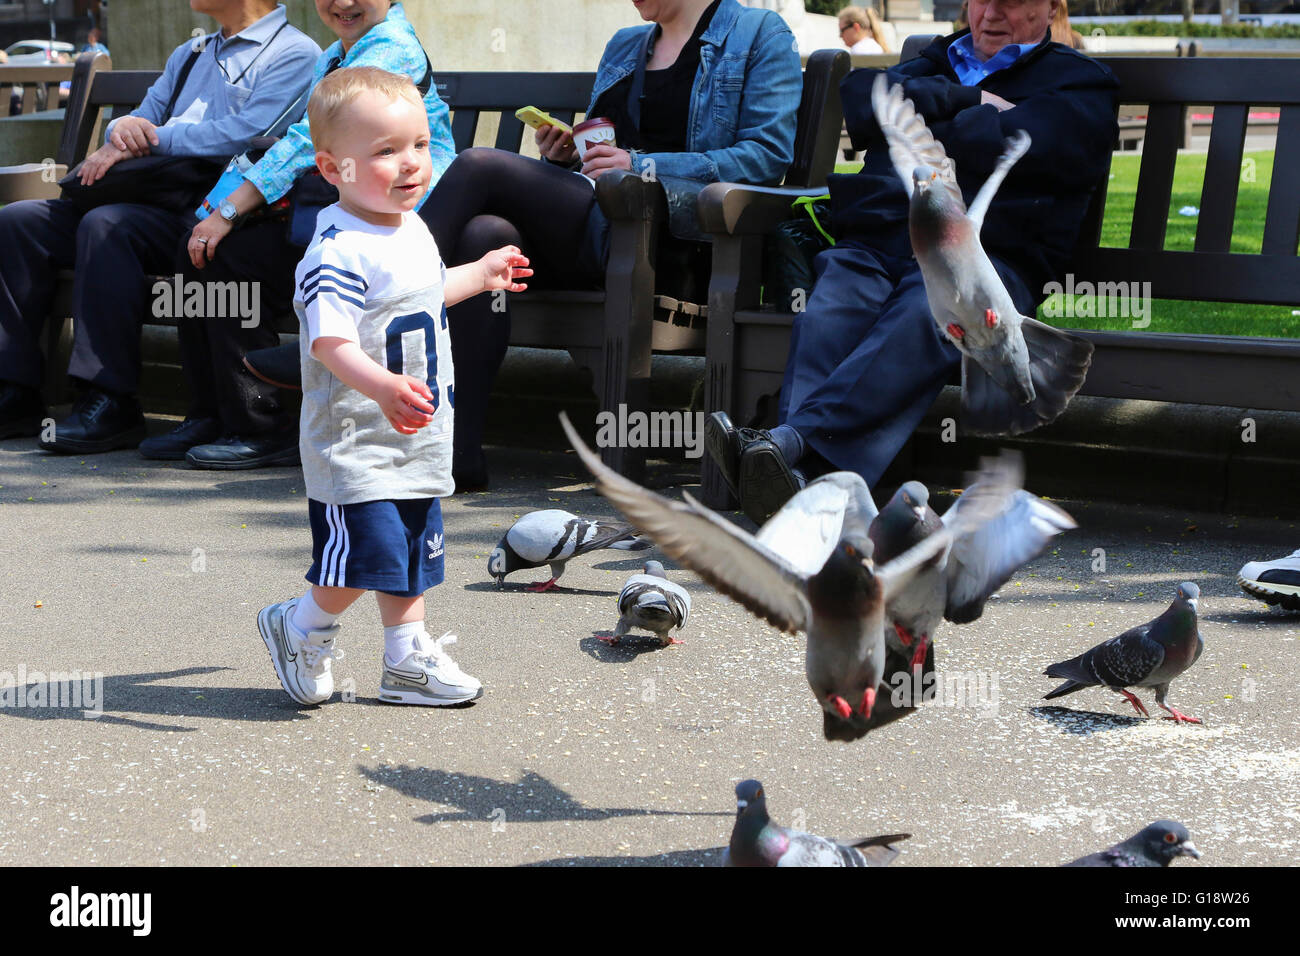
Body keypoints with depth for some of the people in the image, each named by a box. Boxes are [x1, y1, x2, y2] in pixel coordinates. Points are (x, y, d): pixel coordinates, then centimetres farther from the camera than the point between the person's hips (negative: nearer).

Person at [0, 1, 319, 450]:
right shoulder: (188, 55, 28)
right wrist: (123, 127, -1)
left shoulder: (294, 54, 1)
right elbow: (145, 117, 25)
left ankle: (111, 404, -30)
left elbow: (245, 134, -14)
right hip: (158, 200, 8)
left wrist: (149, 138, -12)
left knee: (106, 225, -33)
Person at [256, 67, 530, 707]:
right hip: (356, 442, -9)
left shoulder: (413, 231, 8)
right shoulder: (338, 253, -22)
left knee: (412, 558, 16)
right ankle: (299, 629, 18)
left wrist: (480, 275, 39)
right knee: (365, 557, -9)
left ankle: (408, 661, 29)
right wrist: (381, 388, -48)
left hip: (418, 439, 9)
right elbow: (331, 341, -32)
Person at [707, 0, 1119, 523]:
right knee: (826, 318, -30)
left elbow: (1006, 145, -4)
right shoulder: (939, 62, 34)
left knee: (924, 319, -37)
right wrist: (967, 100, 6)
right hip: (876, 244, 4)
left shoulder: (1079, 83, 17)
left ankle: (791, 440, -55)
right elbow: (861, 98, 12)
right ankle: (799, 473, -51)